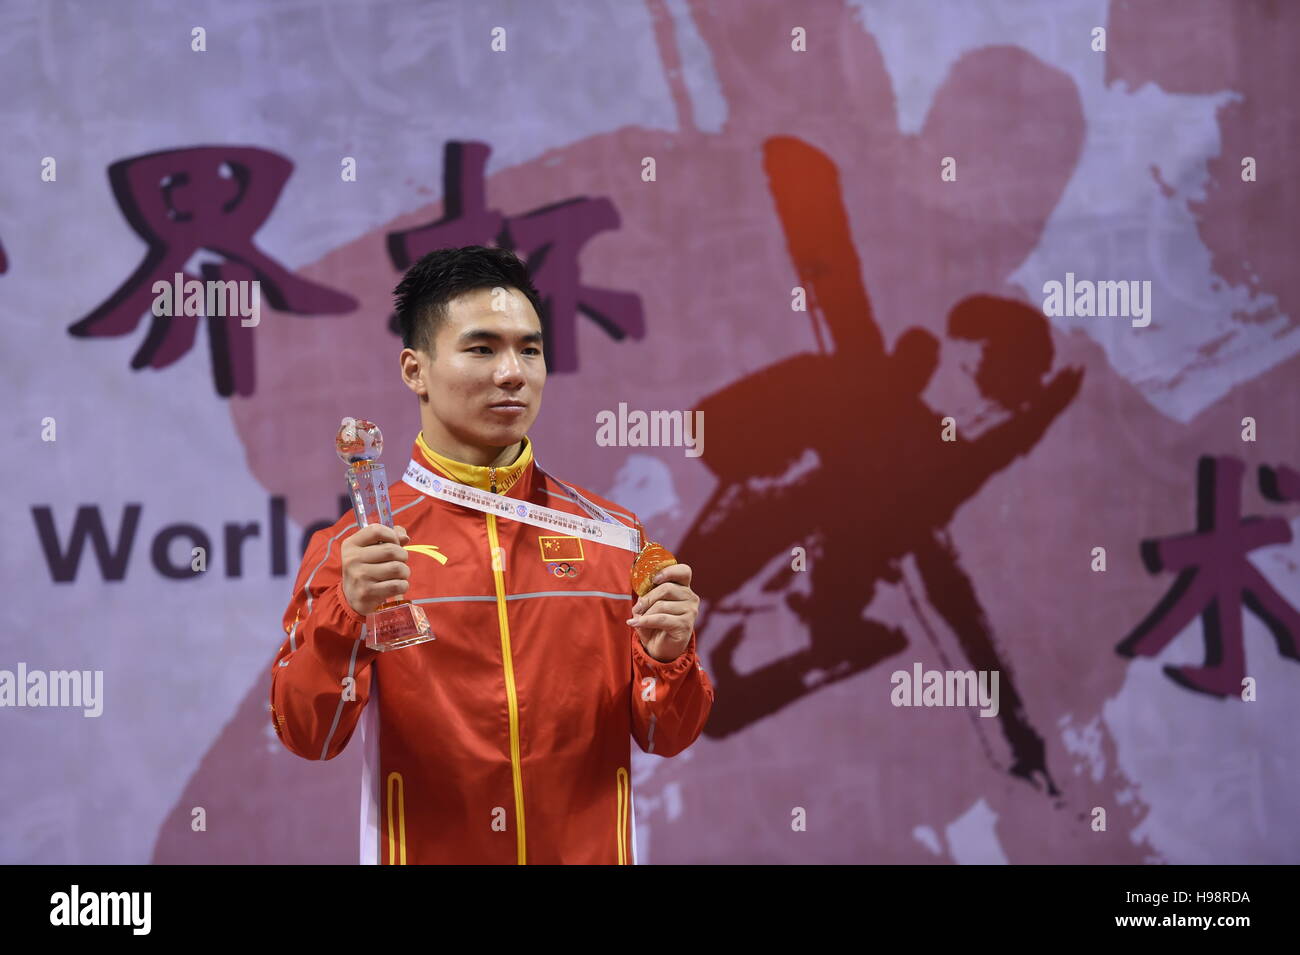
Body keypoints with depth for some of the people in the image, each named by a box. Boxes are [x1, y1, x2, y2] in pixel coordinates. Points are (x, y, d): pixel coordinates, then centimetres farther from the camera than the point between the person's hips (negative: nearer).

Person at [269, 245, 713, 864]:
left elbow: (666, 738, 2)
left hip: (587, 851, 2)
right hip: (429, 852, -2)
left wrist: (668, 659, -17)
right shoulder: (351, 546, -5)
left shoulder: (614, 535, 0)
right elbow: (307, 737, -12)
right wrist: (347, 615, -27)